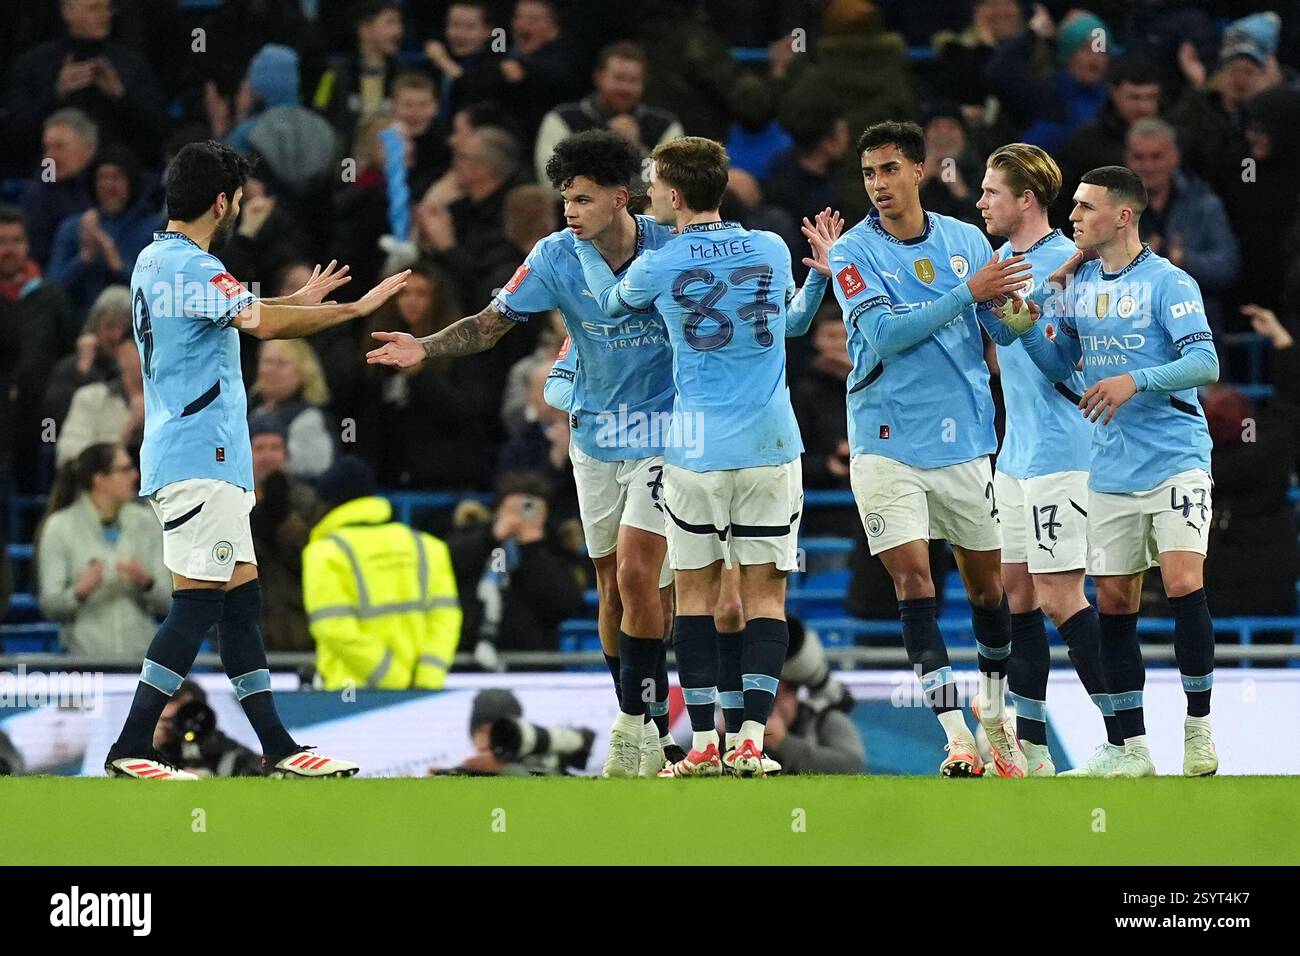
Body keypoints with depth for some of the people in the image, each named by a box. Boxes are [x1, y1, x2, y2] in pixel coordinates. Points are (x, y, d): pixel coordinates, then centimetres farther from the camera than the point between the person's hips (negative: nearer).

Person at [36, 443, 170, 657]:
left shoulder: (146, 523, 6)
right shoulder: (59, 528, -1)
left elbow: (168, 603, 6)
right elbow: (49, 606, -3)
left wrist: (146, 582, -14)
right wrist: (80, 592, -22)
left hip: (141, 654, 2)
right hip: (85, 654, -2)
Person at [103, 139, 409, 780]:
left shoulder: (157, 260, 16)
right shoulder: (187, 265, -15)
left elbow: (235, 315, 35)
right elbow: (262, 323, -28)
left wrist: (300, 300, 40)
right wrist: (352, 309, -20)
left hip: (207, 463, 11)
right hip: (198, 458, -11)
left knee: (241, 599, 10)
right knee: (198, 604, -11)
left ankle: (277, 749, 11)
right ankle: (130, 750, -12)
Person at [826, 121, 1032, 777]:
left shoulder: (967, 241, 5)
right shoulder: (854, 253, -5)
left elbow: (1004, 330, 4)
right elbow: (884, 333, -18)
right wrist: (967, 292, -24)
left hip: (964, 440, 3)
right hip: (888, 445, -3)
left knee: (987, 581, 10)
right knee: (913, 580, -11)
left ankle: (995, 719, 28)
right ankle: (955, 737, -12)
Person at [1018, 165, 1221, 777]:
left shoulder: (1167, 283, -8)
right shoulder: (1077, 281, 10)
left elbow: (1205, 363, -17)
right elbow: (1059, 365, 17)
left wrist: (1136, 381, -28)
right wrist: (1025, 325, -1)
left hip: (1175, 458, -6)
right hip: (1110, 470, 6)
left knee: (1184, 584, -18)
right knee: (1113, 603, 3)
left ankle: (1198, 728, -4)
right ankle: (1133, 748, 10)